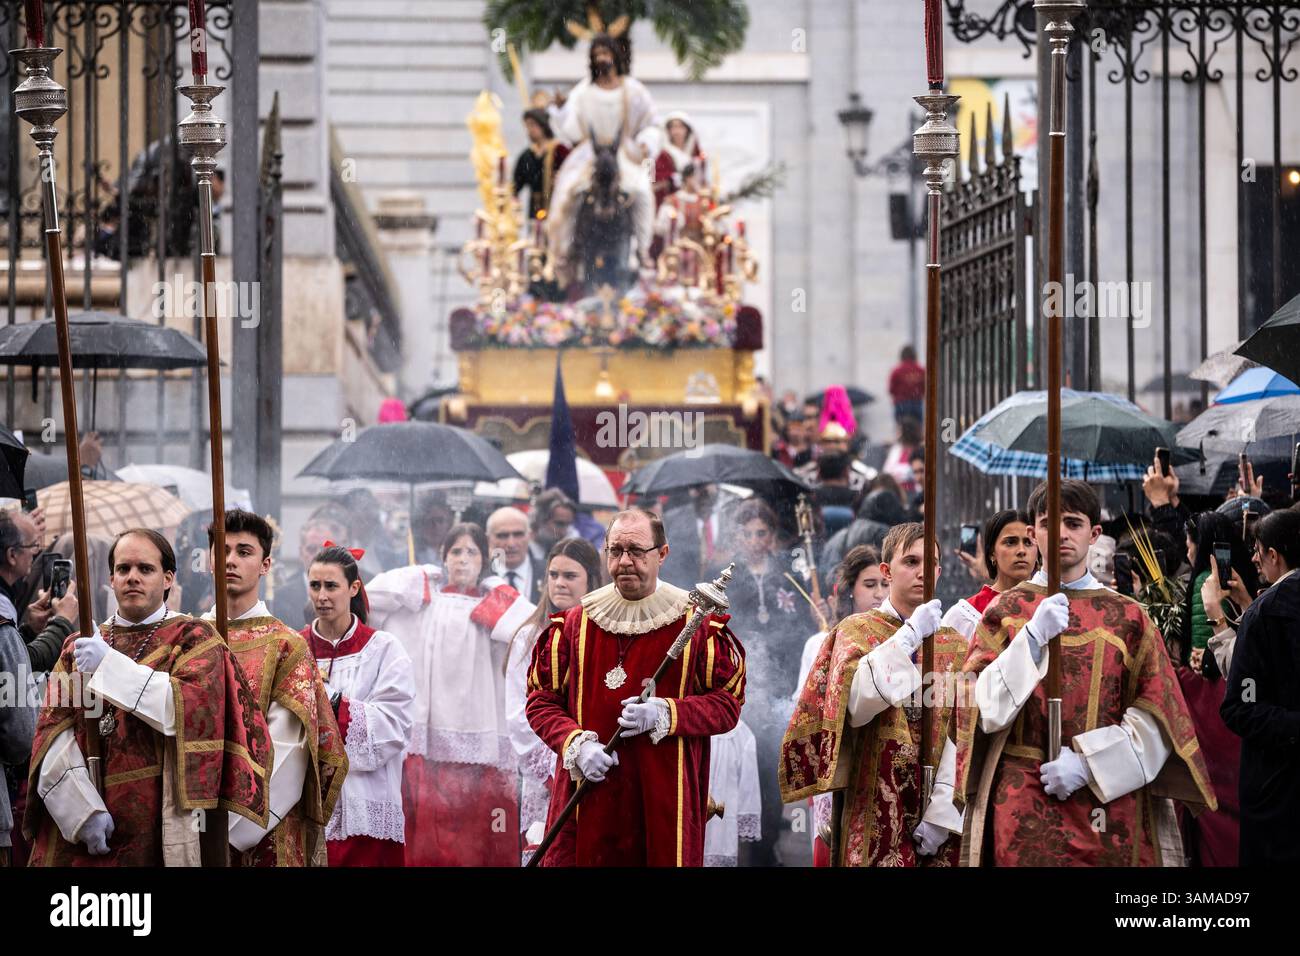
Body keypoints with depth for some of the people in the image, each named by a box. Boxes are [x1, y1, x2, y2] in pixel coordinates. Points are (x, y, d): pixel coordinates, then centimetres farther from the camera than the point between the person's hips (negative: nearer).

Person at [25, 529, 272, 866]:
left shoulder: (193, 638, 2)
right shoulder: (80, 647, 11)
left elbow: (196, 708, -16)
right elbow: (53, 732, 0)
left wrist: (111, 665, -16)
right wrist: (83, 809, -15)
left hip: (163, 823, -3)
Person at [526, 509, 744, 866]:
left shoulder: (696, 623, 1)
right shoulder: (576, 622, 6)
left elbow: (729, 703, 1)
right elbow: (540, 700, 8)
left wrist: (665, 715, -16)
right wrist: (577, 744, -11)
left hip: (665, 795, -1)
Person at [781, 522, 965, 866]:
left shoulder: (954, 645, 9)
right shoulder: (856, 631, 2)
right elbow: (856, 702, -18)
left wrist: (942, 810, -15)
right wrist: (910, 636, -20)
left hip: (939, 820, 3)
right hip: (877, 810, -3)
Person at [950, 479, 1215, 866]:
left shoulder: (1128, 617, 5)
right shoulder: (1005, 610, 6)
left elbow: (1157, 718, -1)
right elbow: (983, 708, -5)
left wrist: (1088, 764, -11)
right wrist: (1033, 637, -16)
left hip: (1109, 802, 0)